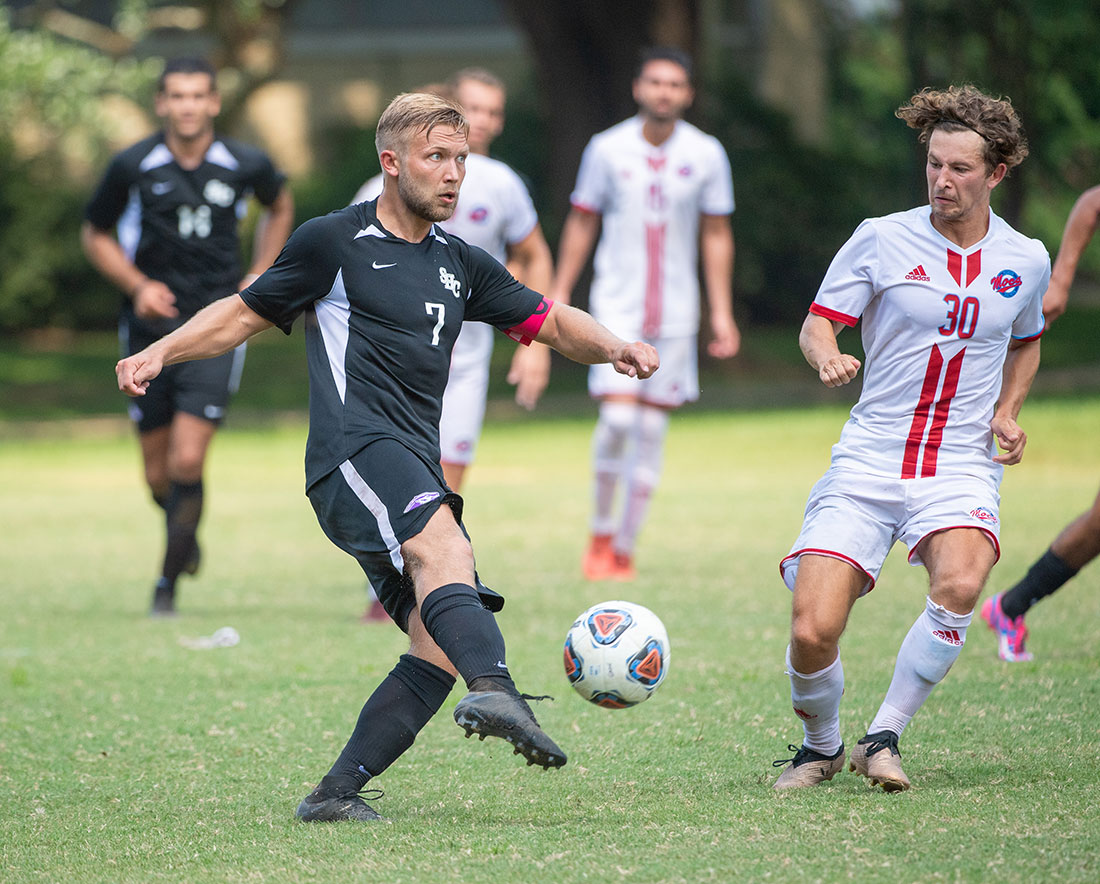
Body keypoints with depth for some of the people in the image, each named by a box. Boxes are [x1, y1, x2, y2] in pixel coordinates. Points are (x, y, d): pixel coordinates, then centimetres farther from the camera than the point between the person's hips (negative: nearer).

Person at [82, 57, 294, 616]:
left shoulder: (247, 166, -3)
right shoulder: (132, 166, -5)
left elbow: (280, 207, 20)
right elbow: (95, 234, 9)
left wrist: (257, 280, 11)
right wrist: (138, 285, -7)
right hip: (149, 328, 1)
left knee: (187, 462, -15)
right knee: (159, 473, 7)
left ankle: (168, 581, 0)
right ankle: (185, 532, 40)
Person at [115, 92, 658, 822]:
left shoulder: (459, 264, 23)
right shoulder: (335, 243, 7)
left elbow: (551, 322, 26)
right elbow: (244, 314, 15)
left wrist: (614, 348, 6)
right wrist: (159, 353, 2)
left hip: (417, 471, 7)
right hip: (355, 451, -7)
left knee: (440, 646, -9)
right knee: (444, 549, -35)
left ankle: (339, 791, -6)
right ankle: (497, 692, -59)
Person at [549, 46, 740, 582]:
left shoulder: (706, 155, 1)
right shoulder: (608, 149, -2)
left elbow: (716, 235, 7)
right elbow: (582, 222, 7)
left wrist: (722, 312, 3)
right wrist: (560, 293, 4)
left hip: (676, 311, 2)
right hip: (617, 304, -2)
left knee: (651, 428, 2)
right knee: (617, 415, -16)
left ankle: (625, 548, 12)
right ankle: (601, 530, 5)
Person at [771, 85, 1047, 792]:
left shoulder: (1025, 260, 7)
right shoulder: (881, 239, -1)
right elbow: (818, 323, 3)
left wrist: (1008, 413, 9)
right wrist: (827, 357, -21)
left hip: (963, 464, 1)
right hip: (868, 462, -1)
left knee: (959, 586, -32)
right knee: (812, 633, -14)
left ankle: (884, 738, -12)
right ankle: (821, 746, 18)